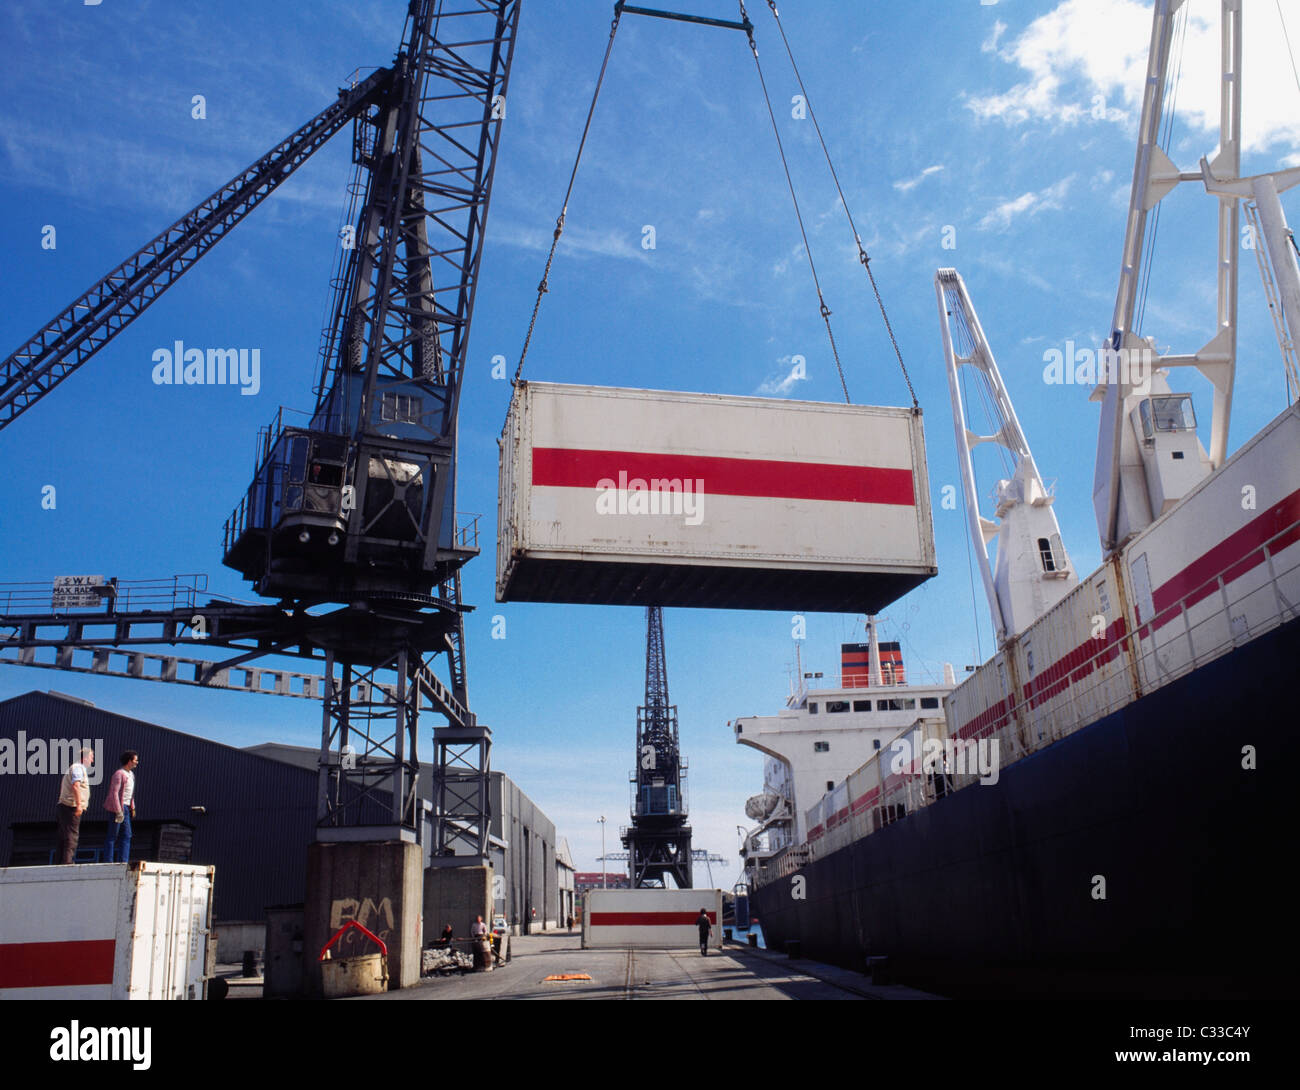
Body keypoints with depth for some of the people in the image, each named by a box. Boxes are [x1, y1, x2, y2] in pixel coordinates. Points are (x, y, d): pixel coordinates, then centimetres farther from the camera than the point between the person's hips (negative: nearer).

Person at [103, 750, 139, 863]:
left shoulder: (131, 774, 14)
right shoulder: (119, 774, -14)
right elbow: (114, 793, -19)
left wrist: (132, 808, 18)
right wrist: (118, 811, -22)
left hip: (125, 808, 9)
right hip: (117, 808, -9)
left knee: (126, 836, 6)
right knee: (113, 836, -2)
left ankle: (123, 862, 7)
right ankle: (108, 862, 3)